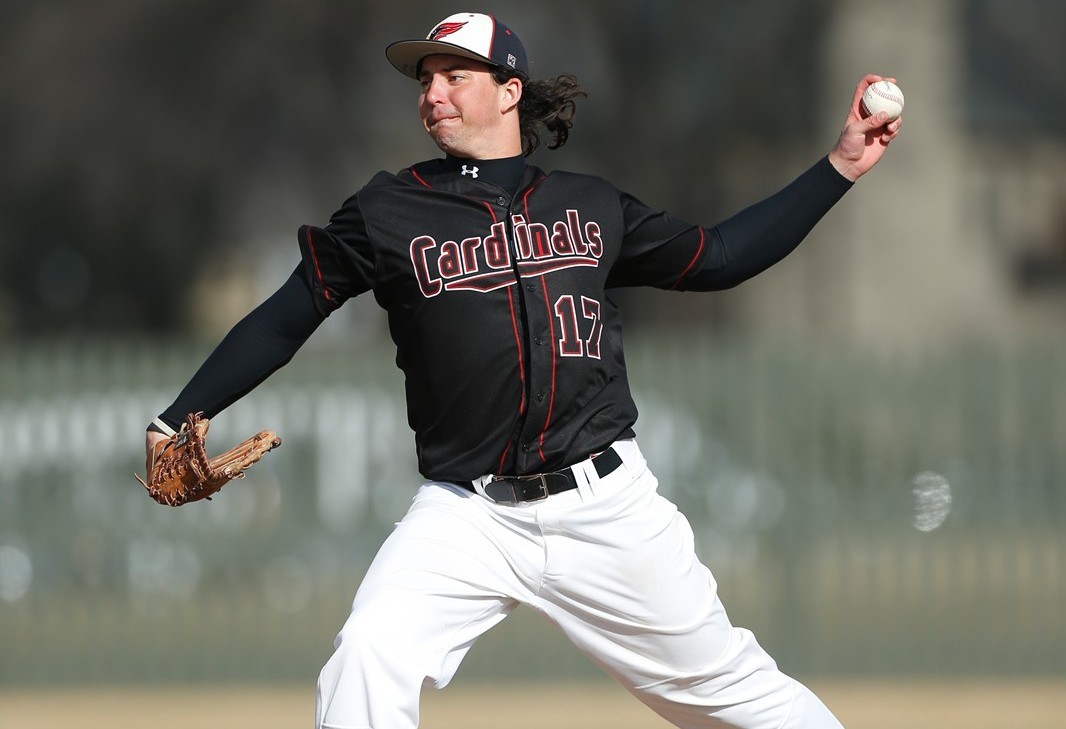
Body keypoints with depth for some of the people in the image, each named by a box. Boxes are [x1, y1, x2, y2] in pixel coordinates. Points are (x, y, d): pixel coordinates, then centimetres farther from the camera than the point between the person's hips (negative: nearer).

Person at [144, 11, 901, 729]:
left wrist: (840, 167, 15)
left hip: (605, 506, 1)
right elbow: (285, 319, 5)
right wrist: (176, 424, -2)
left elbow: (716, 258, 19)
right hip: (466, 516, -1)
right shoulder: (387, 214, 3)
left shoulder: (592, 204, 9)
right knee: (370, 657, -24)